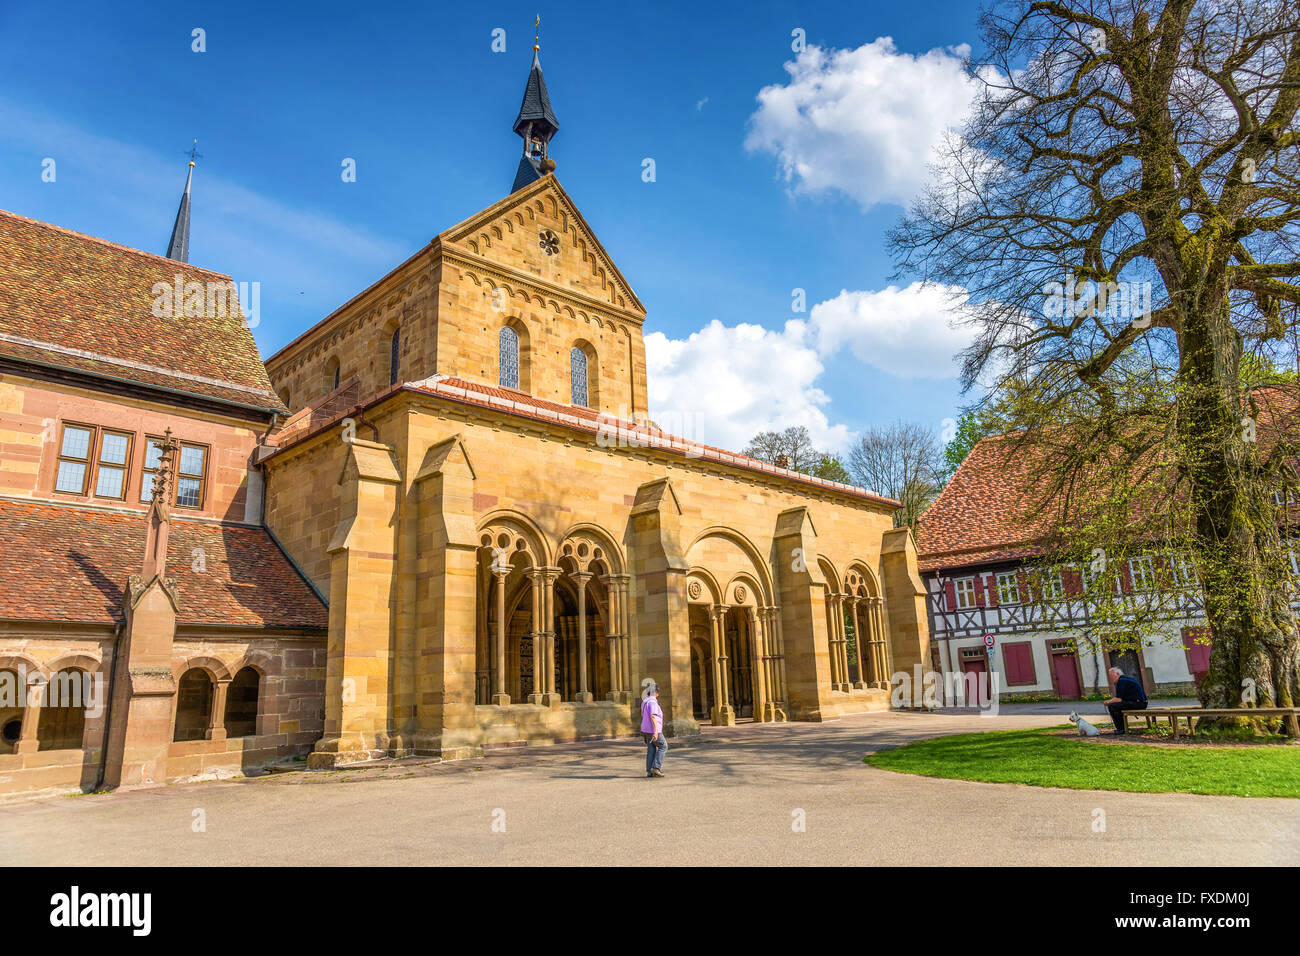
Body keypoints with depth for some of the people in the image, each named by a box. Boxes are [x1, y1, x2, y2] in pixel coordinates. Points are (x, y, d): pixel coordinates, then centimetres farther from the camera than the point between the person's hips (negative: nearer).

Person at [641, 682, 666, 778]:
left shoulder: (645, 702, 13)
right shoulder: (652, 702, -17)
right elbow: (652, 717, -25)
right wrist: (656, 731, -29)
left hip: (646, 730, 9)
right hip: (653, 730, -9)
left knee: (651, 750, 9)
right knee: (663, 746, 2)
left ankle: (649, 771, 7)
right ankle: (656, 767, -4)